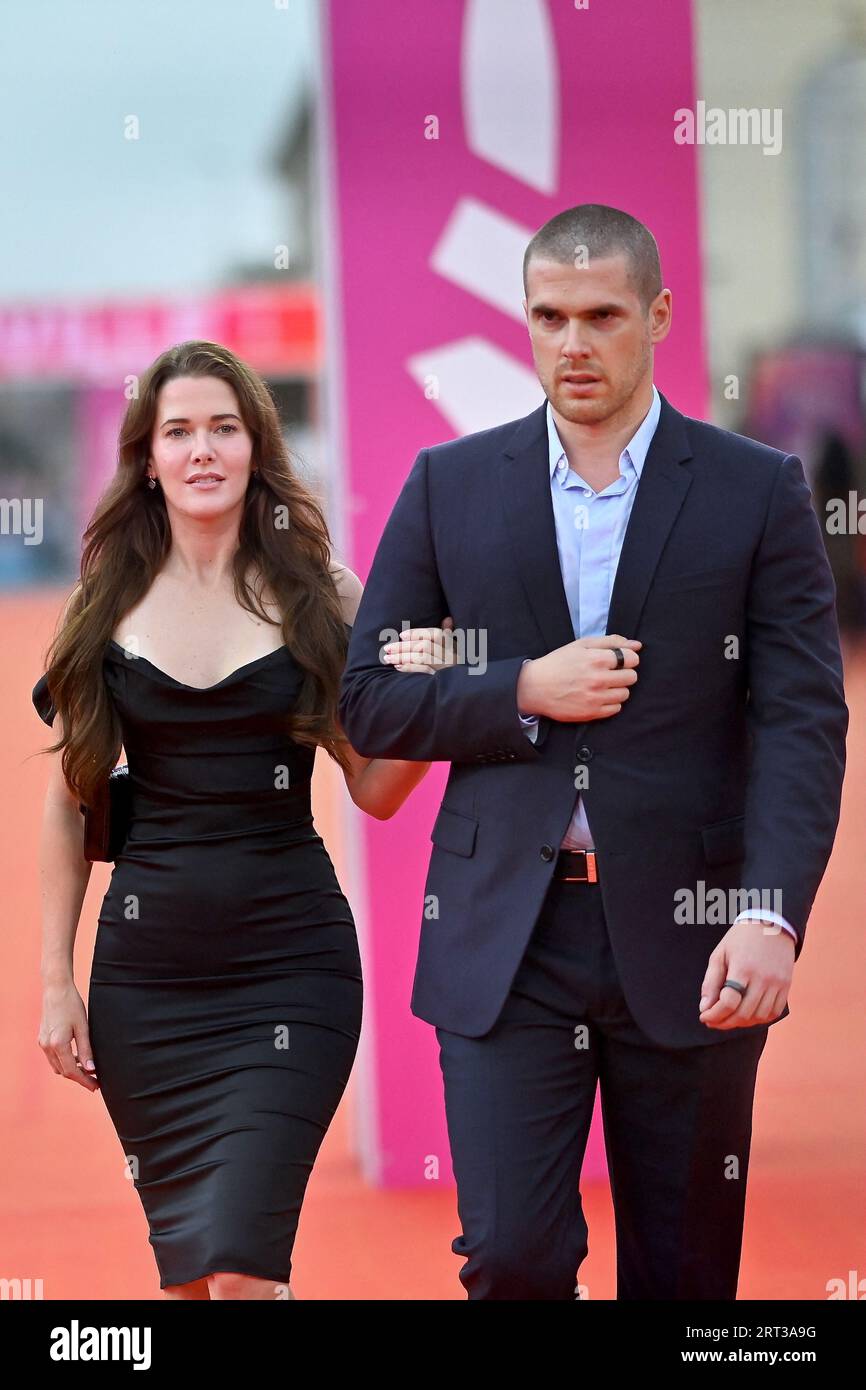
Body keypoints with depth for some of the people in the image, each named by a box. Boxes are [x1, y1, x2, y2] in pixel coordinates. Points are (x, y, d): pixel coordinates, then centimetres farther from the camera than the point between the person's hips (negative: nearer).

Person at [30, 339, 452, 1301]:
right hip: (146, 970, 2)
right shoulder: (108, 601, 4)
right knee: (184, 1263, 11)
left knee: (240, 1262, -13)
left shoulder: (319, 593, 1)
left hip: (290, 963, -2)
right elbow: (69, 797, 8)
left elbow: (374, 790, 4)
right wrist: (55, 979, 5)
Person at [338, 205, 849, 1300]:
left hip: (688, 940, 0)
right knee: (510, 1253, -7)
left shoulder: (757, 492, 2)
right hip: (505, 942, 1)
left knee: (683, 1269, 9)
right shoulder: (450, 486, 7)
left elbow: (803, 721, -5)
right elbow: (368, 704, 6)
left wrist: (770, 916, -19)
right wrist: (523, 694, -11)